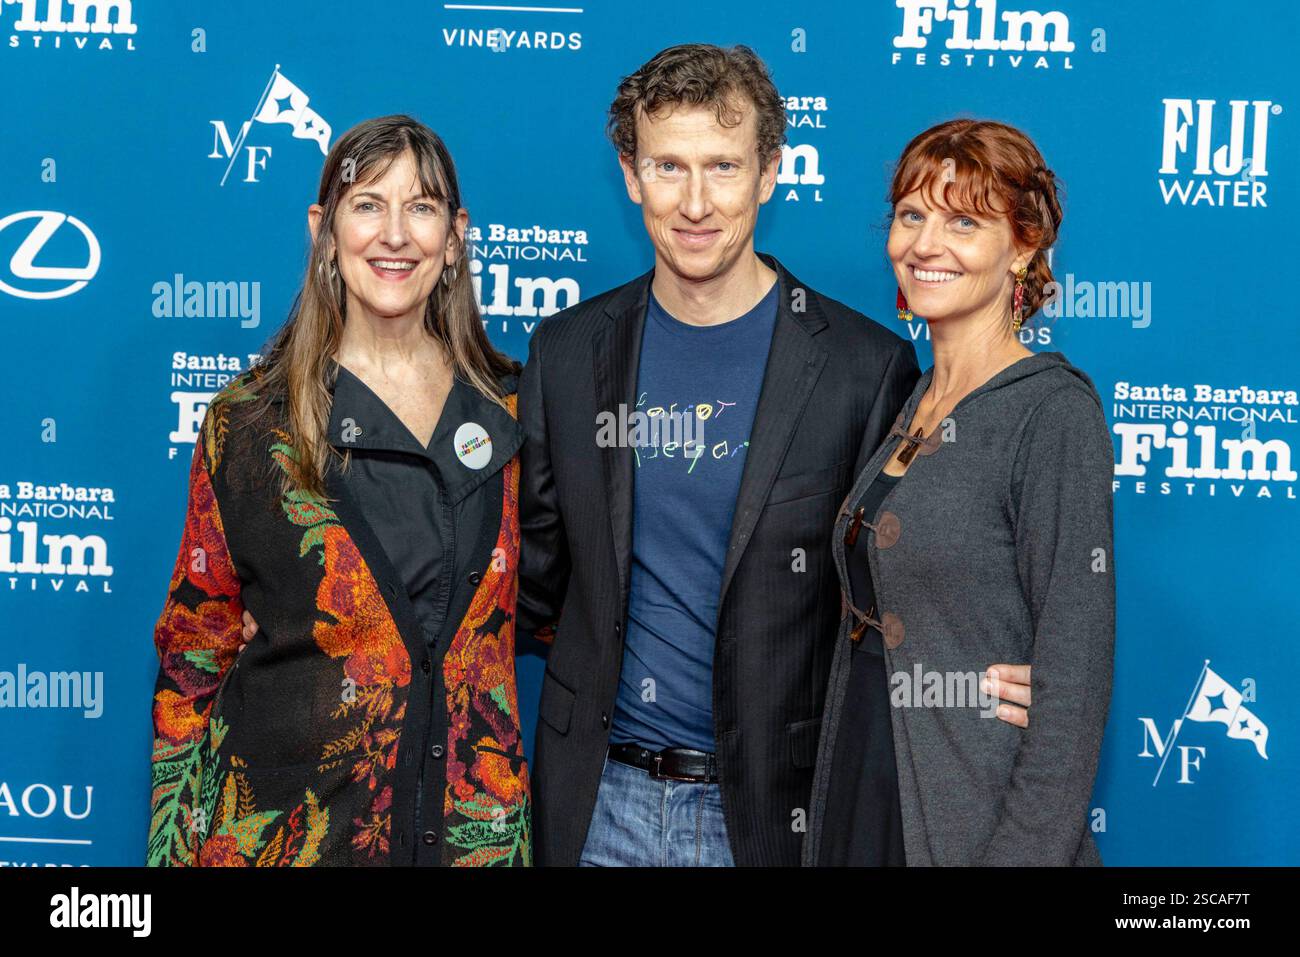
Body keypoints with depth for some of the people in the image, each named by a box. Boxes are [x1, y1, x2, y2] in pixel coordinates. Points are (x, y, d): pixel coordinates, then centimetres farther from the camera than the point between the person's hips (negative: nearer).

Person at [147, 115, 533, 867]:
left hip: (477, 826, 2)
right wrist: (177, 846, -3)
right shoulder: (252, 419, -5)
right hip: (289, 823, -2)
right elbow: (194, 650, -1)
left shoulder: (509, 405, 1)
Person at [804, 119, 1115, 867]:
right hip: (860, 804, 7)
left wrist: (1025, 848, -20)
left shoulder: (1054, 411, -13)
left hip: (976, 825, -7)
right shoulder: (901, 402, 8)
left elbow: (1074, 672, -16)